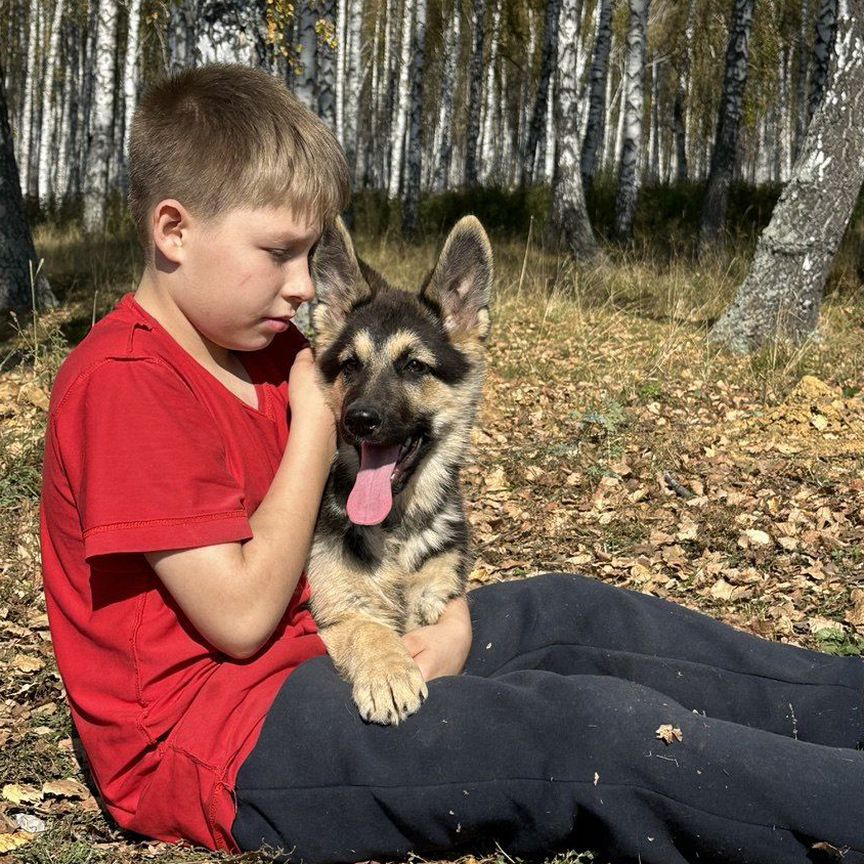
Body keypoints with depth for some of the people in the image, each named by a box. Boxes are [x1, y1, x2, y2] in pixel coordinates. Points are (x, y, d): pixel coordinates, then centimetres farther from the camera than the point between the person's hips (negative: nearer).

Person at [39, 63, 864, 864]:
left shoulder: (256, 349, 8)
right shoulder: (122, 382, -20)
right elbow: (242, 615, -22)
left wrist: (448, 621, -9)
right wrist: (316, 422, -14)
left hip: (299, 654, 9)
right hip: (212, 737, -9)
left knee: (571, 615, 7)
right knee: (590, 729, -19)